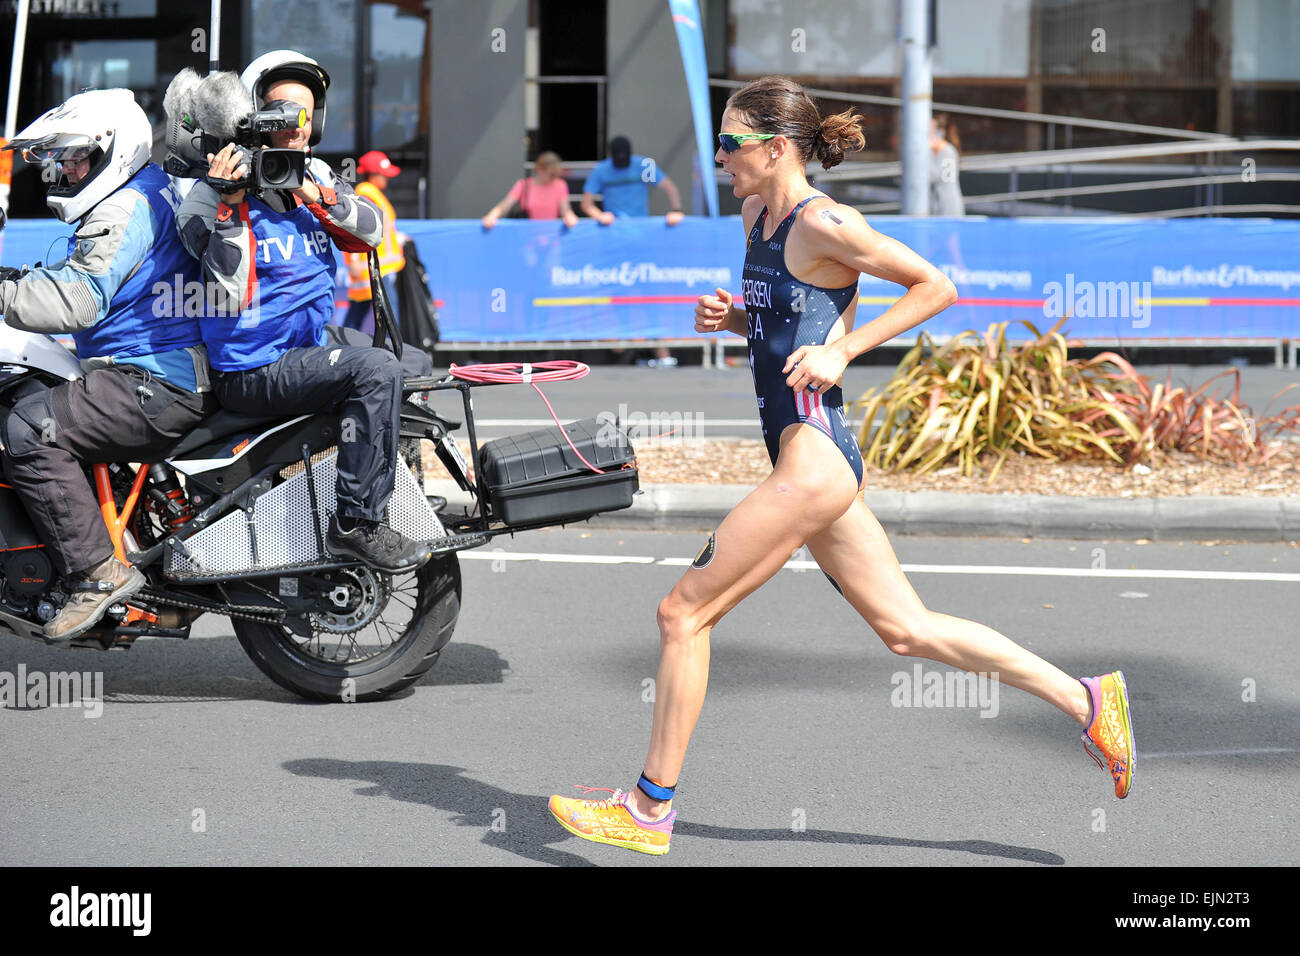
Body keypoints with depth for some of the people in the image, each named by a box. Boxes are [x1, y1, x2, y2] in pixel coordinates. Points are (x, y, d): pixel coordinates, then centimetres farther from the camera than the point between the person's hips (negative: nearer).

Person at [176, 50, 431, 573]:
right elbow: (231, 298, -22)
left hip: (306, 348, 9)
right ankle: (356, 523, -24)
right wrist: (229, 206, -30)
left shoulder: (317, 177, 10)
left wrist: (313, 193, -18)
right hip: (252, 370, -8)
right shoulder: (213, 194, -12)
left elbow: (370, 231, -4)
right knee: (376, 369, -28)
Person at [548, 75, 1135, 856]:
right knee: (907, 629, 11)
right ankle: (1087, 700, 15)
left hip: (813, 455, -10)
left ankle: (652, 807, 5)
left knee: (684, 612, -4)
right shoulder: (758, 216, 13)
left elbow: (936, 287, -9)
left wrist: (841, 352, -14)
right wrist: (729, 317, 6)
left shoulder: (824, 225, -13)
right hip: (806, 455, 10)